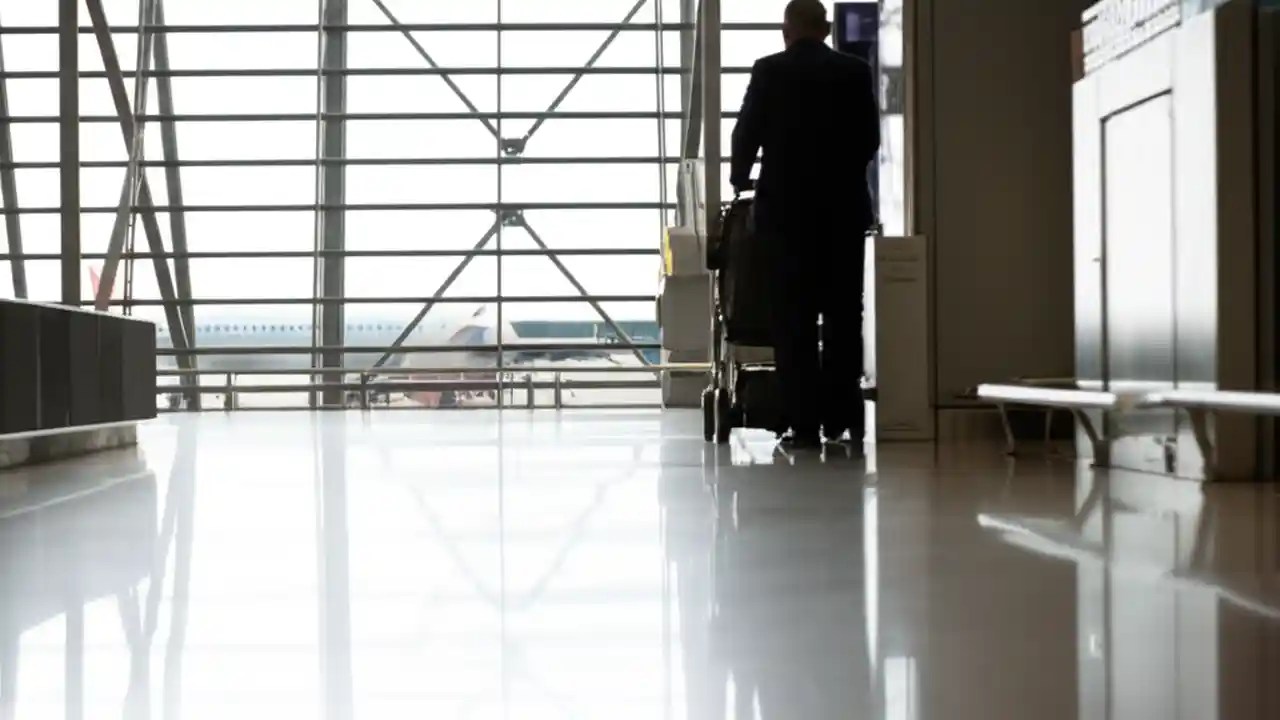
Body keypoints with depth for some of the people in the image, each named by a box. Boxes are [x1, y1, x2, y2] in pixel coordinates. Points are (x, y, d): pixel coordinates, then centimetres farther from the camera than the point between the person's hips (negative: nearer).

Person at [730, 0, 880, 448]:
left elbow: (747, 133, -1)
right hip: (843, 208, 2)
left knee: (793, 320, 1)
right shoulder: (856, 72, 3)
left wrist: (740, 178, 18)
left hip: (786, 209, -2)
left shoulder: (769, 71, -4)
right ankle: (841, 418, 9)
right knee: (843, 317, 9)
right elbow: (870, 139, 6)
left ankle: (805, 424, -1)